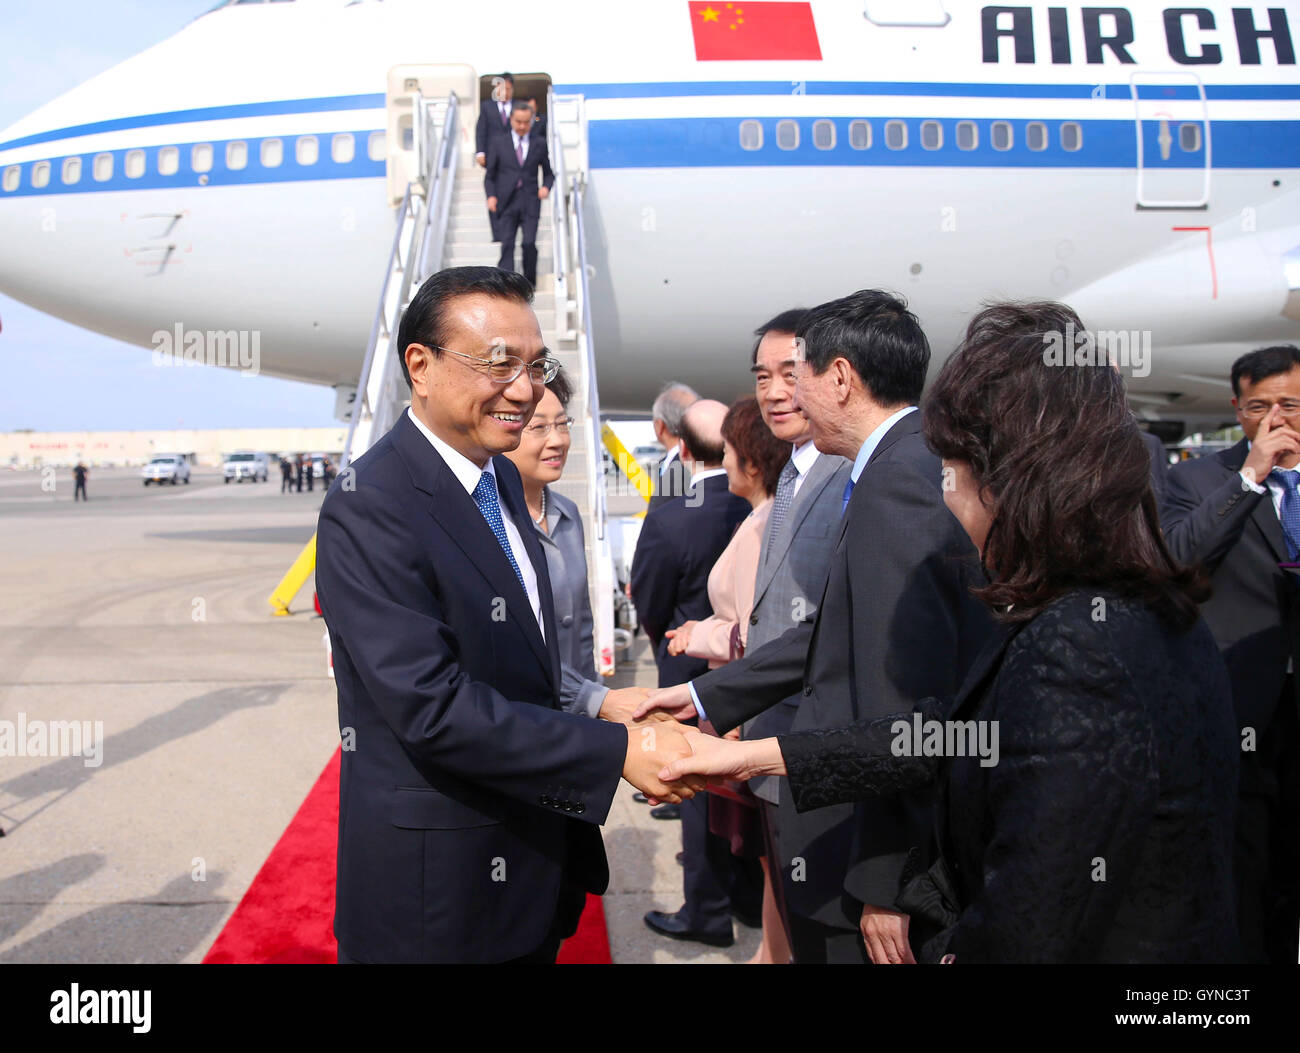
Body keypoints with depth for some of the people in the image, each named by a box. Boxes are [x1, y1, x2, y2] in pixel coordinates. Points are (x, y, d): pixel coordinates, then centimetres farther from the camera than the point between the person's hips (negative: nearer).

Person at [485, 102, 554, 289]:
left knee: (529, 242, -9)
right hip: (506, 203, 0)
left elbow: (548, 173, 17)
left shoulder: (539, 143, 11)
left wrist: (546, 186, -4)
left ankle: (530, 281, 11)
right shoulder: (498, 142, 9)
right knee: (507, 244, -7)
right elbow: (490, 175, 9)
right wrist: (491, 196, -7)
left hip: (530, 203, 0)